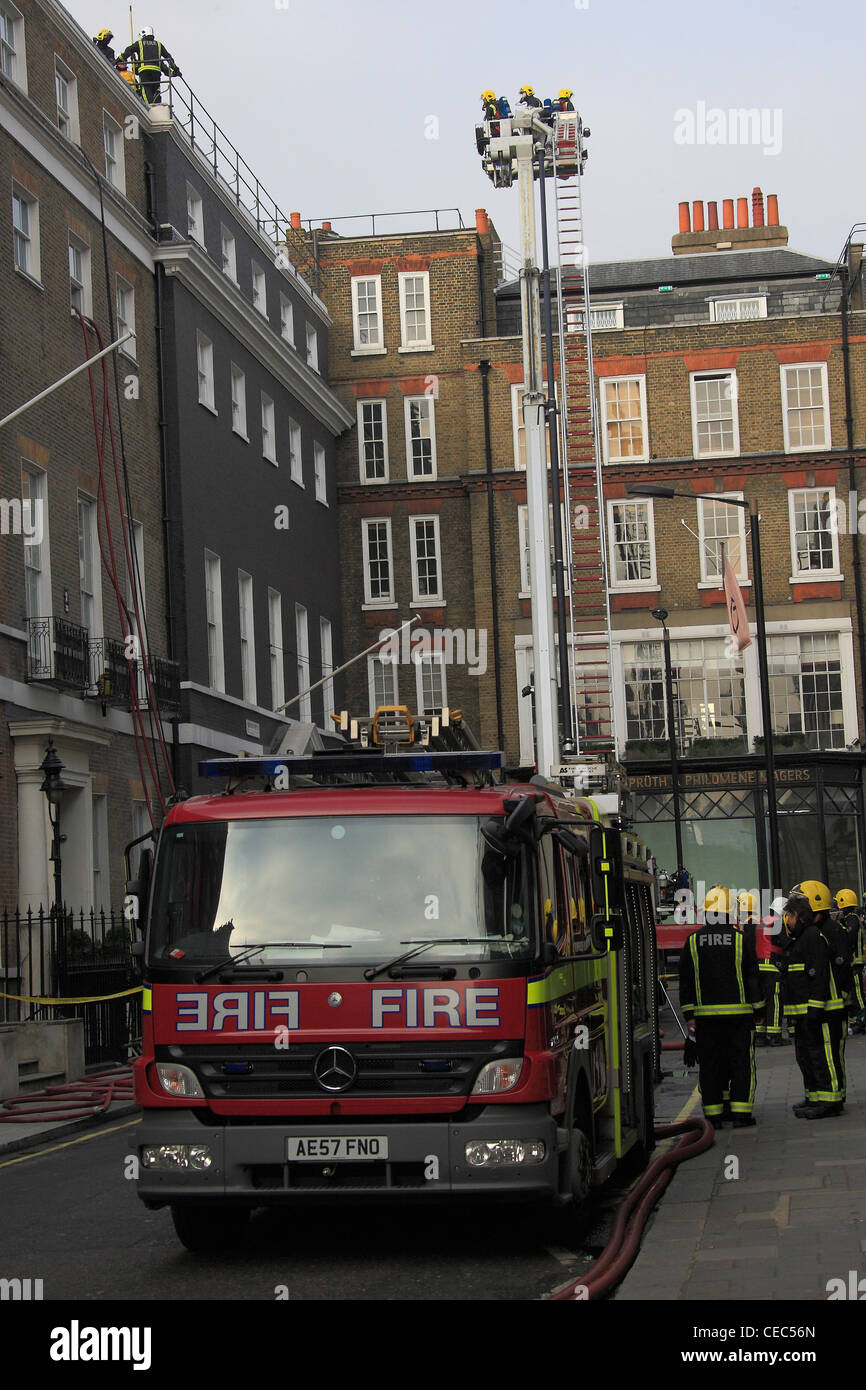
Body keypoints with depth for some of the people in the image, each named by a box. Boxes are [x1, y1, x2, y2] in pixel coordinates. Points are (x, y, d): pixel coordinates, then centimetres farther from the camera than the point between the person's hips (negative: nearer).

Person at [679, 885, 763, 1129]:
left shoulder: (693, 941, 2)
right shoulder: (741, 940, -3)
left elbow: (686, 981, 3)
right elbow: (752, 978, 1)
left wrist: (689, 1015, 7)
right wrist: (756, 1009, 8)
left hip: (706, 1013, 1)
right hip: (738, 1012, -1)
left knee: (710, 1063, 6)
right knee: (741, 1062, 5)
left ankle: (713, 1114, 6)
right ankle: (740, 1112, 2)